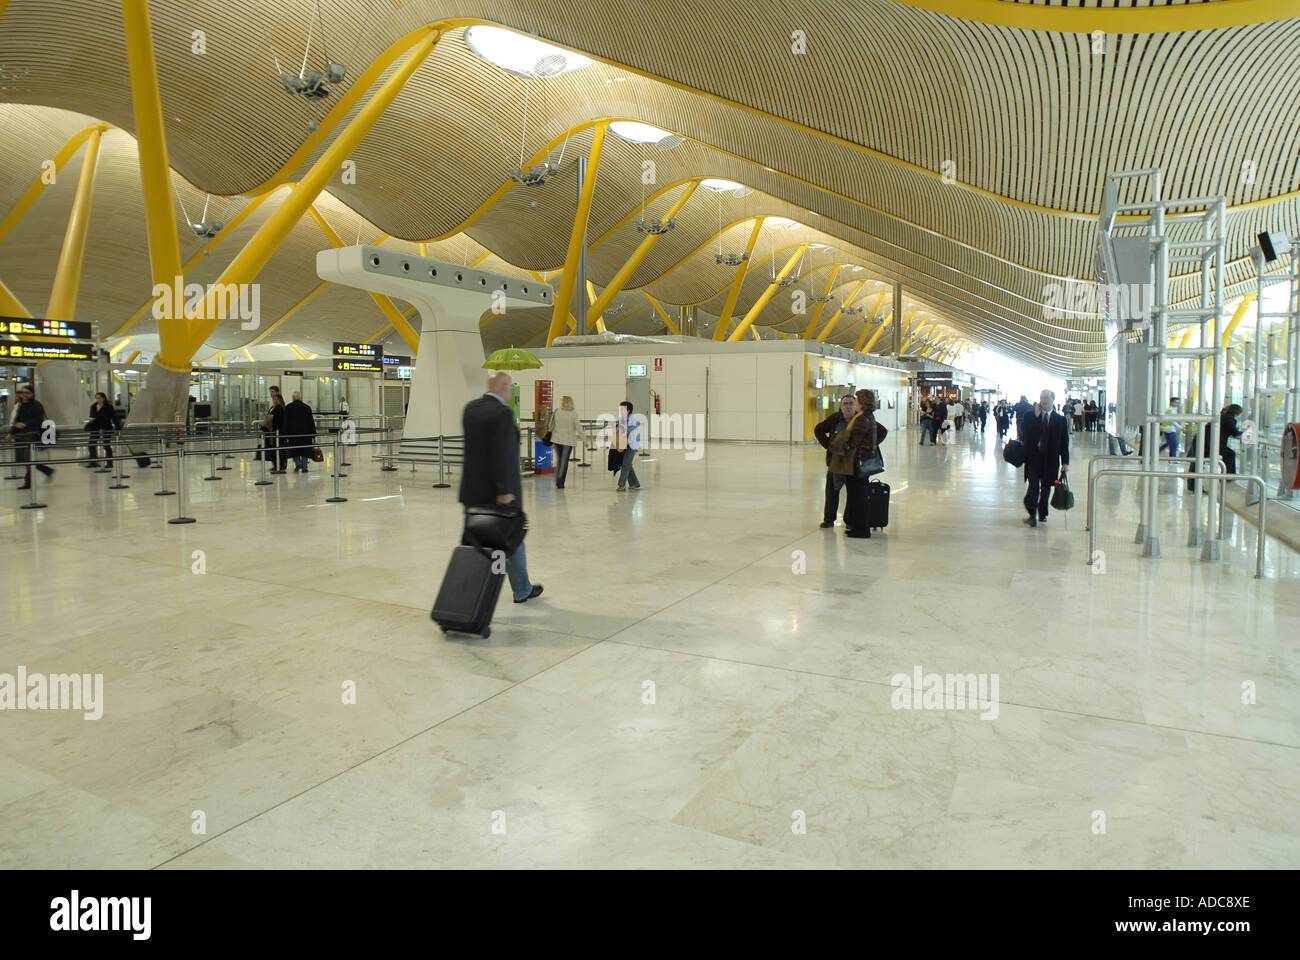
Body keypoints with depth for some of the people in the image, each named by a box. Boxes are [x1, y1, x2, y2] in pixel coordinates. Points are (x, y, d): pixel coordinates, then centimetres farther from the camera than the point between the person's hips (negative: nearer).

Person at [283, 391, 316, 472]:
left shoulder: (288, 407, 2)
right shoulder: (307, 407, 5)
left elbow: (285, 422, 0)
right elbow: (311, 422, 5)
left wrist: (286, 434, 3)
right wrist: (313, 435, 9)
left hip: (293, 432, -1)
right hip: (305, 432, 1)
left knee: (295, 450, 10)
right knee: (305, 450, 7)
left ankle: (298, 463, -10)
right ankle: (304, 467, 3)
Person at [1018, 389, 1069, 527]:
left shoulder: (1060, 420, 6)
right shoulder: (1030, 416, 4)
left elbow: (1064, 442, 6)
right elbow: (1022, 430, -12)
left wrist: (1065, 462, 1)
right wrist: (1035, 416, -13)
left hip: (1050, 459, 1)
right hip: (1033, 457, -1)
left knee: (1046, 487, 10)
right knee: (1033, 485, -13)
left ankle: (1042, 514, 24)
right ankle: (1032, 514, -11)